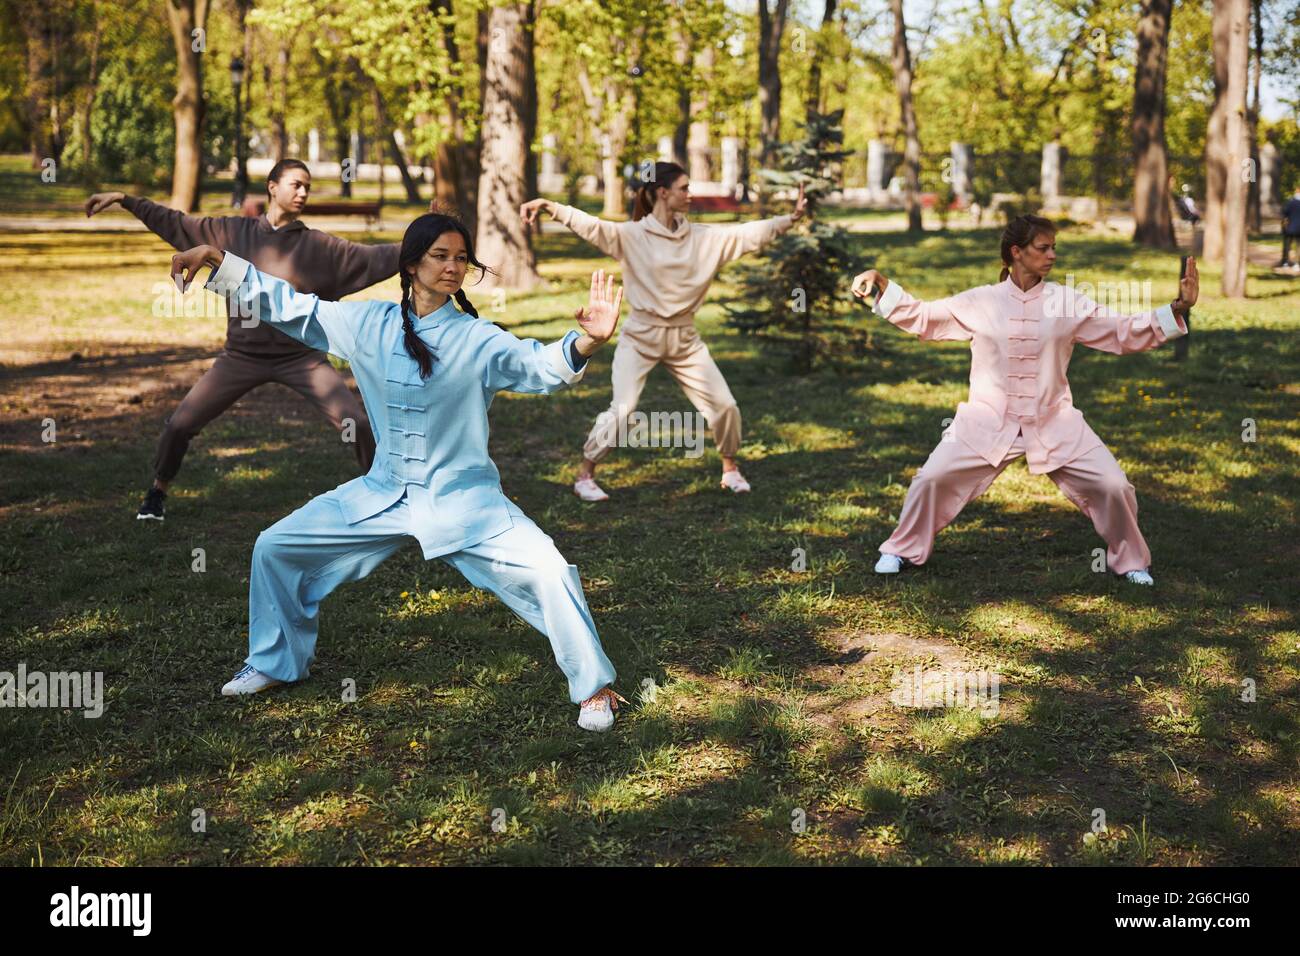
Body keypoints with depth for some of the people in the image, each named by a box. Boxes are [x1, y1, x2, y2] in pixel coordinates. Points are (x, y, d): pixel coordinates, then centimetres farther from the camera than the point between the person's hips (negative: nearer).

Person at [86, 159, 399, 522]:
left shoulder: (319, 246, -3)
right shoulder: (234, 232, 0)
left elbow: (373, 258, -10)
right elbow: (174, 224, 4)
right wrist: (125, 200, 1)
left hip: (301, 357, -1)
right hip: (242, 356, 1)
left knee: (358, 424, -12)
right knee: (180, 424, 0)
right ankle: (158, 492, 25)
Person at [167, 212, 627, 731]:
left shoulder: (478, 339, -12)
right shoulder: (369, 324, -2)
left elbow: (537, 364, -28)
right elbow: (290, 307, 3)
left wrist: (586, 342, -49)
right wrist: (218, 259, -2)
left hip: (463, 498, -4)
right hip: (384, 493, 4)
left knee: (546, 571, -22)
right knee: (274, 548, 6)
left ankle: (592, 687, -1)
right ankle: (274, 664, 29)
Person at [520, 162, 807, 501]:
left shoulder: (704, 238, 2)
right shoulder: (631, 236, -11)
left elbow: (749, 234, 2)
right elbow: (590, 225, -23)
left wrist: (791, 218, -5)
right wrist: (548, 206, -37)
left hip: (684, 339, 5)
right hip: (641, 335, -4)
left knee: (724, 405, 6)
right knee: (621, 410, -13)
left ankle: (730, 468, 29)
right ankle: (585, 475, 4)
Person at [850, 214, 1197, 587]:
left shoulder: (1068, 303, -1)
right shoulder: (980, 302, -2)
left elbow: (1125, 332, 0)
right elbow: (920, 316, 4)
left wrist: (1176, 310, -11)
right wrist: (882, 285, -7)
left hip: (1054, 425, 1)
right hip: (988, 422, -1)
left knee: (1113, 486, -6)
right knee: (932, 479, -9)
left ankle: (1130, 561, 20)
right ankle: (902, 551, 16)